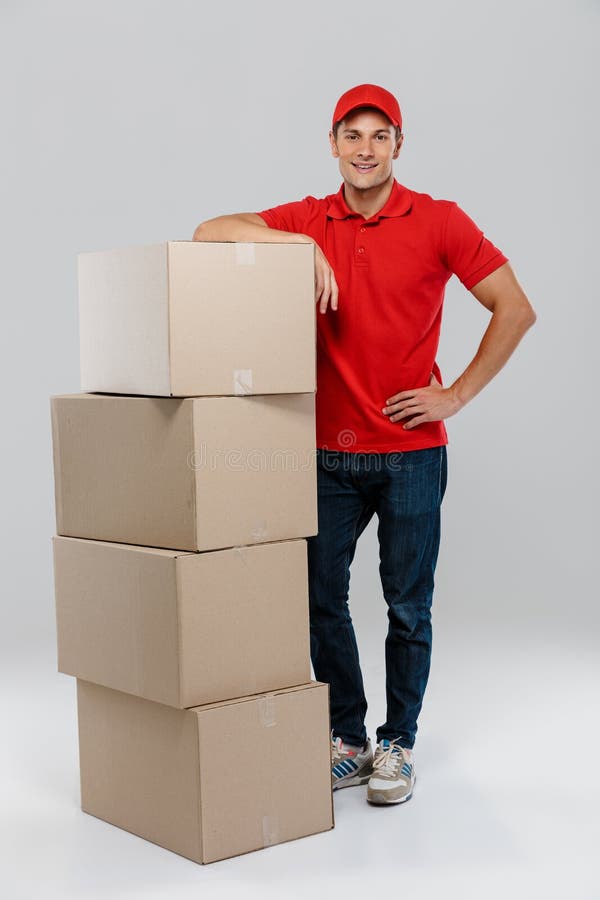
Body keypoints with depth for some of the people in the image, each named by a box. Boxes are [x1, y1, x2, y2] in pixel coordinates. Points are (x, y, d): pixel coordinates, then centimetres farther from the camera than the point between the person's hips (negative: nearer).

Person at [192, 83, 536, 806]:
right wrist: (299, 245, -17)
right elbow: (209, 232, -3)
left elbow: (515, 309, -3)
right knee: (321, 598, 7)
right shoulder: (307, 221, 5)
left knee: (408, 606, 5)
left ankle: (397, 744, 20)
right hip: (331, 451, 3)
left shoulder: (438, 221, -3)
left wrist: (456, 395, -7)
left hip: (412, 451, -3)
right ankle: (347, 740, 22)